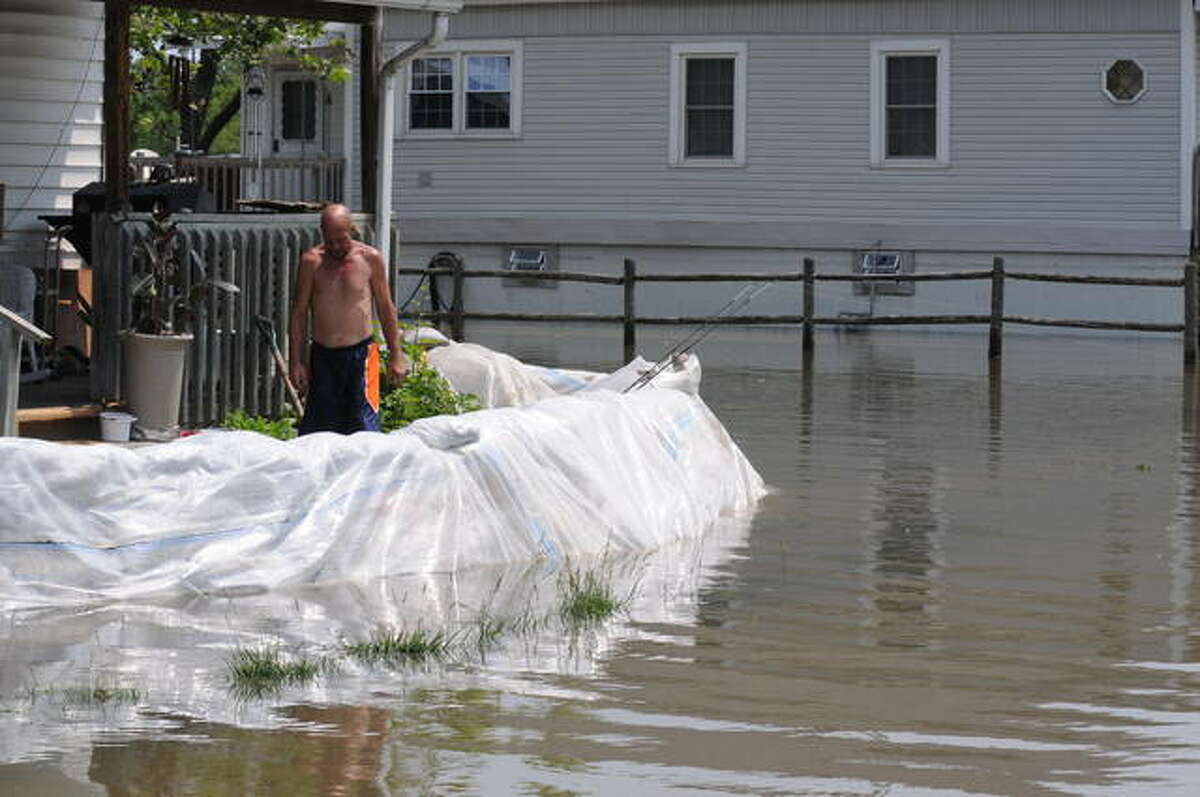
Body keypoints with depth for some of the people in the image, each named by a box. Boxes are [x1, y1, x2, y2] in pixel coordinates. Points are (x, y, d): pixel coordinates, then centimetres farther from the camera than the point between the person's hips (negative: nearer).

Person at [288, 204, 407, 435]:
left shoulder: (370, 258, 2)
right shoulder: (312, 261, 2)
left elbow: (386, 309, 10)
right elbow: (299, 313, 6)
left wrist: (396, 355, 7)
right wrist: (295, 362, 2)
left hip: (360, 354, -1)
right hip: (322, 355, 1)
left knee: (363, 427, -10)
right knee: (315, 431, 2)